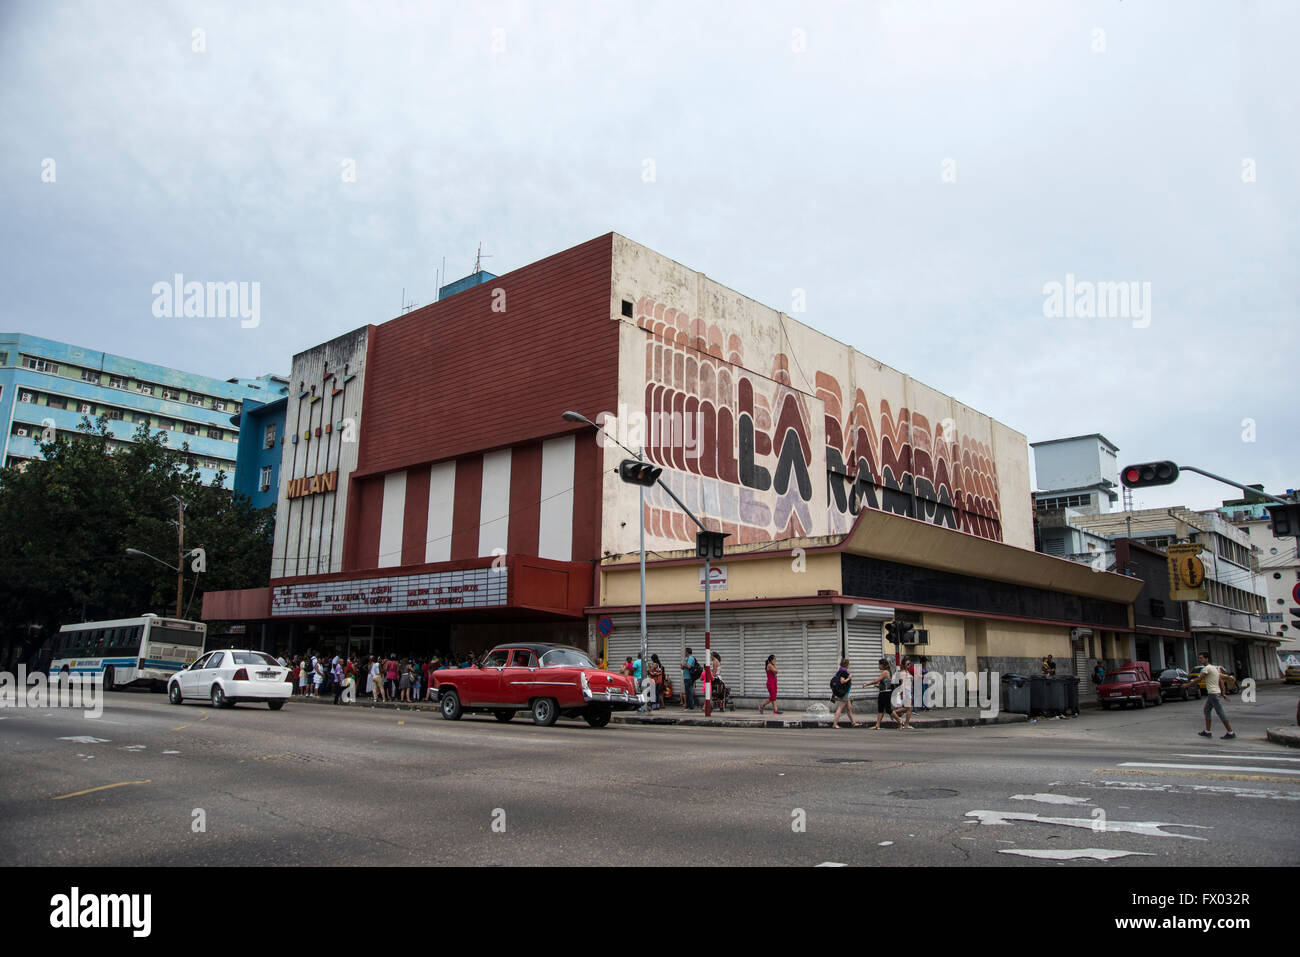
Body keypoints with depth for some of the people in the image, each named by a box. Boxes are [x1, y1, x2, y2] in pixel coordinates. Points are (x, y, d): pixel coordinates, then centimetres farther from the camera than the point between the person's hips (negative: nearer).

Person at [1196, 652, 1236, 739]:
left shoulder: (1207, 668, -13)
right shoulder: (1214, 668, 17)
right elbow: (1221, 681, 18)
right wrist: (1223, 693, 20)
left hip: (1213, 694, -10)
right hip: (1211, 694, 10)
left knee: (1220, 713, -5)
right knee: (1206, 710, 13)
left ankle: (1231, 732, -1)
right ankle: (1207, 731, 15)